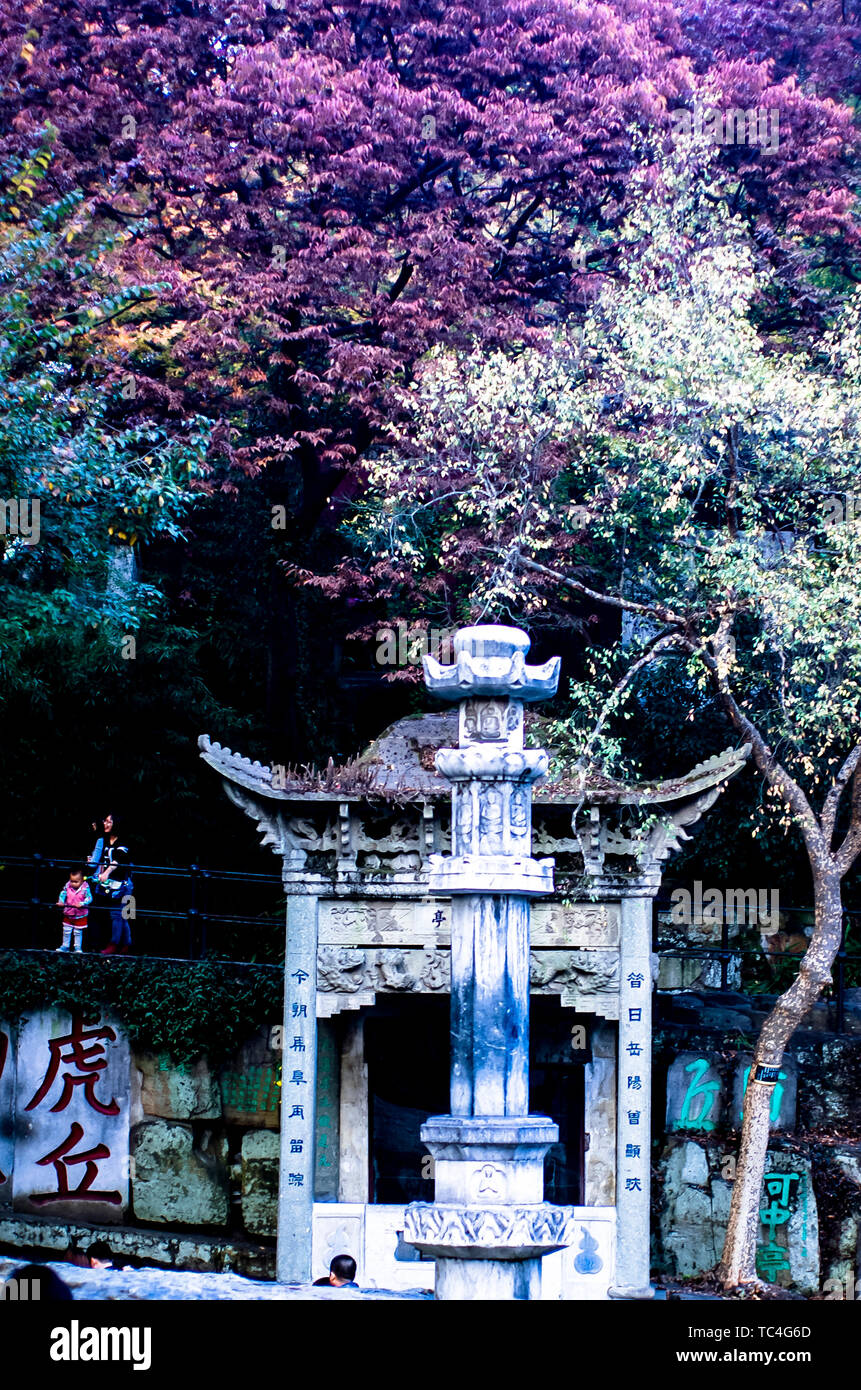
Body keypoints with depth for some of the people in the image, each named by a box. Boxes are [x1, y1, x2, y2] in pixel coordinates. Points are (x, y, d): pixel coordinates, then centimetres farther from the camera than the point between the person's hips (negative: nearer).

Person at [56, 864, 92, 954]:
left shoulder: (85, 888, -18)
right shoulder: (67, 886, -8)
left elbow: (89, 898, -22)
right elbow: (62, 894, -3)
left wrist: (82, 904, -36)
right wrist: (61, 902, -21)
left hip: (80, 916, -3)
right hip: (68, 914, 3)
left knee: (78, 933, 9)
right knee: (66, 931, 12)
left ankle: (78, 947, 21)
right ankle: (65, 946, 25)